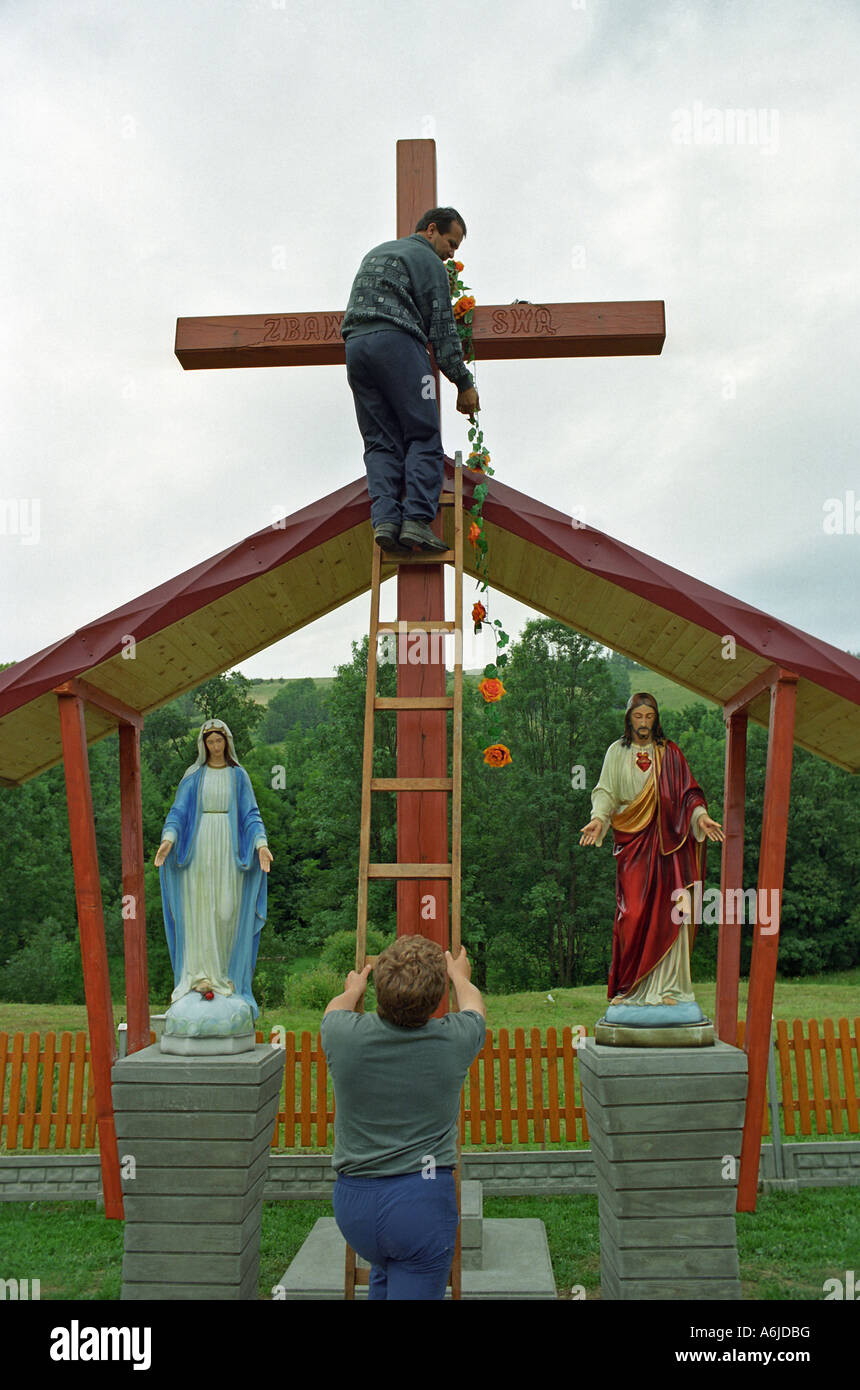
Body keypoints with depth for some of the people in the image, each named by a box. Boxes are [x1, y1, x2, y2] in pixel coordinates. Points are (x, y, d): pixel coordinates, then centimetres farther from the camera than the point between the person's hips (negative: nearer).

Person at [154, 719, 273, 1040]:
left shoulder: (239, 775, 9)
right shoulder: (193, 776, 9)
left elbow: (251, 814, 4)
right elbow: (179, 810, 1)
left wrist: (261, 843, -13)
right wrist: (168, 838, -17)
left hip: (228, 848, 0)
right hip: (199, 848, 0)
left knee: (227, 910, -2)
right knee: (199, 911, -5)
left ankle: (224, 975, 8)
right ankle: (202, 977, -4)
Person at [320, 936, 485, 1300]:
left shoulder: (344, 1036, -13)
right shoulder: (455, 1040, -13)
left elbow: (335, 1008, 15)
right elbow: (473, 1004, 13)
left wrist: (353, 989, 37)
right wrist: (460, 977, 35)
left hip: (352, 1201, 3)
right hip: (423, 1201, -3)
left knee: (385, 1271, 30)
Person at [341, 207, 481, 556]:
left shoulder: (376, 253, 31)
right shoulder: (428, 260, 6)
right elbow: (442, 328, 0)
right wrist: (464, 383, 2)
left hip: (354, 344, 7)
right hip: (397, 343, -7)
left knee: (380, 442, 4)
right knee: (423, 437, -6)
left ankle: (385, 518, -12)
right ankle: (417, 520, -19)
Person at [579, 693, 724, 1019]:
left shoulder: (670, 753, 8)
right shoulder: (617, 752, 9)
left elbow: (687, 793, 4)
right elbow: (605, 791, 2)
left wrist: (701, 816, -14)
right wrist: (599, 818, -17)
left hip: (665, 841, 0)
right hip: (631, 840, 0)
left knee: (665, 912, -5)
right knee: (633, 913, -6)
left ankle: (666, 986, 0)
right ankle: (632, 988, 0)